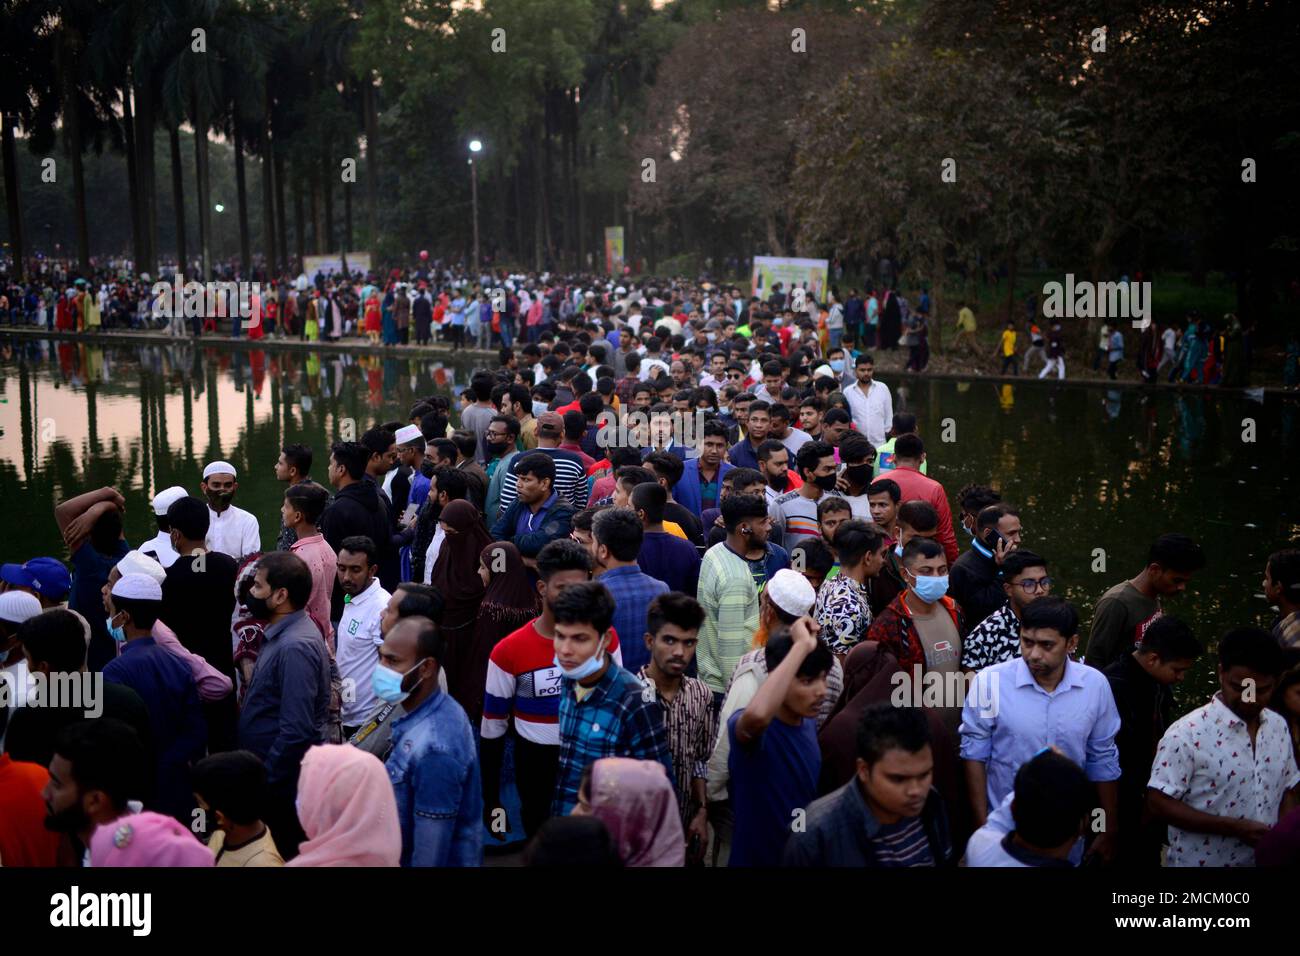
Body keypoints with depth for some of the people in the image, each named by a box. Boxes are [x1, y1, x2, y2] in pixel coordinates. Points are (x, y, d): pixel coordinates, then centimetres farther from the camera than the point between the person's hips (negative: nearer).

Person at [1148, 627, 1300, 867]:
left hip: (1265, 861, 6)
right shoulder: (1187, 733, -19)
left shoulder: (1279, 727, 1)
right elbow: (1159, 803, -19)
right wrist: (1234, 828, -24)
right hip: (1199, 862, -5)